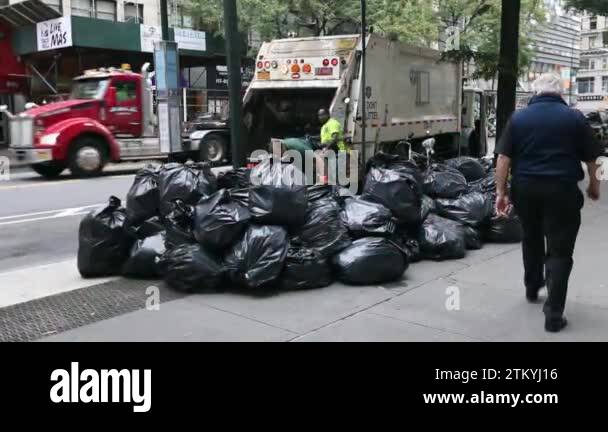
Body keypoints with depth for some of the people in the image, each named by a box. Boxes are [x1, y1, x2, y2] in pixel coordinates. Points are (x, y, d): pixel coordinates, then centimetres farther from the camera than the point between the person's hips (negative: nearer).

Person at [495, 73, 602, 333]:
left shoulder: (518, 117, 4)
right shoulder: (575, 117, 1)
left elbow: (504, 157, -3)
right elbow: (590, 158, 6)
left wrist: (501, 191, -1)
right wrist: (594, 184, 23)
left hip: (525, 188, 3)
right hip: (561, 189, -2)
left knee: (531, 239, 24)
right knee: (559, 250, 1)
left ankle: (532, 288, 41)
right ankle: (554, 314, -3)